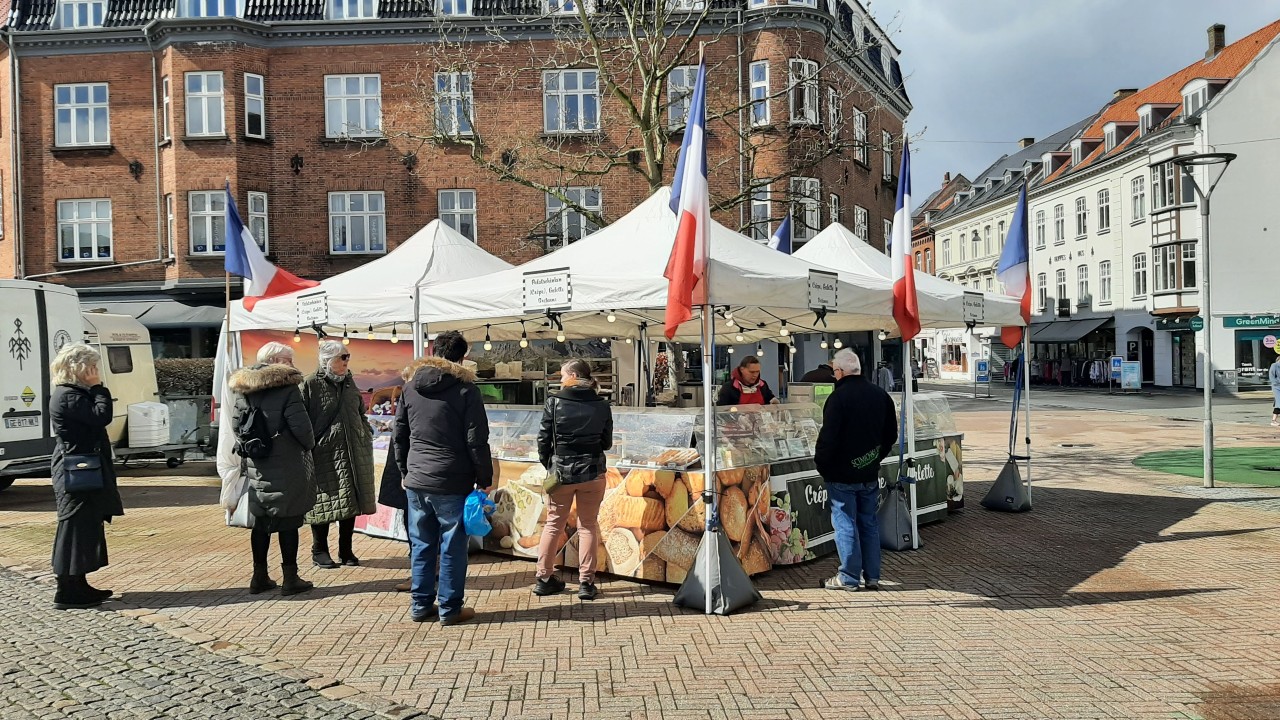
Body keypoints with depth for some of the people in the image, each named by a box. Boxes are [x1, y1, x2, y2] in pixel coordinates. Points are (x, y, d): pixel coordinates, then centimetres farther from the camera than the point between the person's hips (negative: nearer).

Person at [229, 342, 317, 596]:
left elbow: (236, 423, 11)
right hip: (286, 465, -6)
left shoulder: (243, 389, 8)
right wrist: (309, 445, 3)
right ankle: (290, 579, 7)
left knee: (261, 520, 15)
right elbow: (301, 425, -15)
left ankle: (260, 577, 21)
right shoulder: (287, 387, -12)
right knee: (288, 521, 1)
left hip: (256, 465, 6)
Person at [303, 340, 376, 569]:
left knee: (350, 502, 8)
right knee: (324, 501, 2)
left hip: (352, 453, 6)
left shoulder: (349, 383, 14)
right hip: (324, 453, -6)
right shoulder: (311, 385, -6)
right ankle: (319, 551, 17)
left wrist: (366, 436, 13)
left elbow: (360, 413, 23)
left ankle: (346, 550, 20)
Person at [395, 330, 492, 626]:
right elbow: (477, 440, -9)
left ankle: (420, 605, 22)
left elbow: (400, 433, 13)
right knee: (452, 547, 4)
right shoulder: (465, 388, -7)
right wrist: (484, 479, -2)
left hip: (416, 481, 5)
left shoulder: (410, 385, 8)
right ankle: (450, 609, 11)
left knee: (421, 545, 14)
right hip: (453, 483, -5)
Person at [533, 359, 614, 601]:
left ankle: (544, 578, 20)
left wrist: (546, 465, 10)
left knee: (553, 524, 13)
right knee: (588, 526, 10)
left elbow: (544, 438, -5)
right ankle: (586, 582, 11)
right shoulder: (602, 406, -2)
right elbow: (607, 443, 6)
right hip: (592, 472, 1)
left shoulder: (554, 402, -8)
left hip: (561, 472, 0)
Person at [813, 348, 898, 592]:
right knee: (869, 523, 14)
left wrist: (821, 464, -6)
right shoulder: (881, 396, 6)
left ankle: (849, 577, 5)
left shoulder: (839, 397, -17)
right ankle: (872, 576, 19)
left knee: (845, 524, 1)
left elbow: (828, 437, -20)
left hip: (842, 474, -6)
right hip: (870, 474, 7)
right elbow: (891, 435, 14)